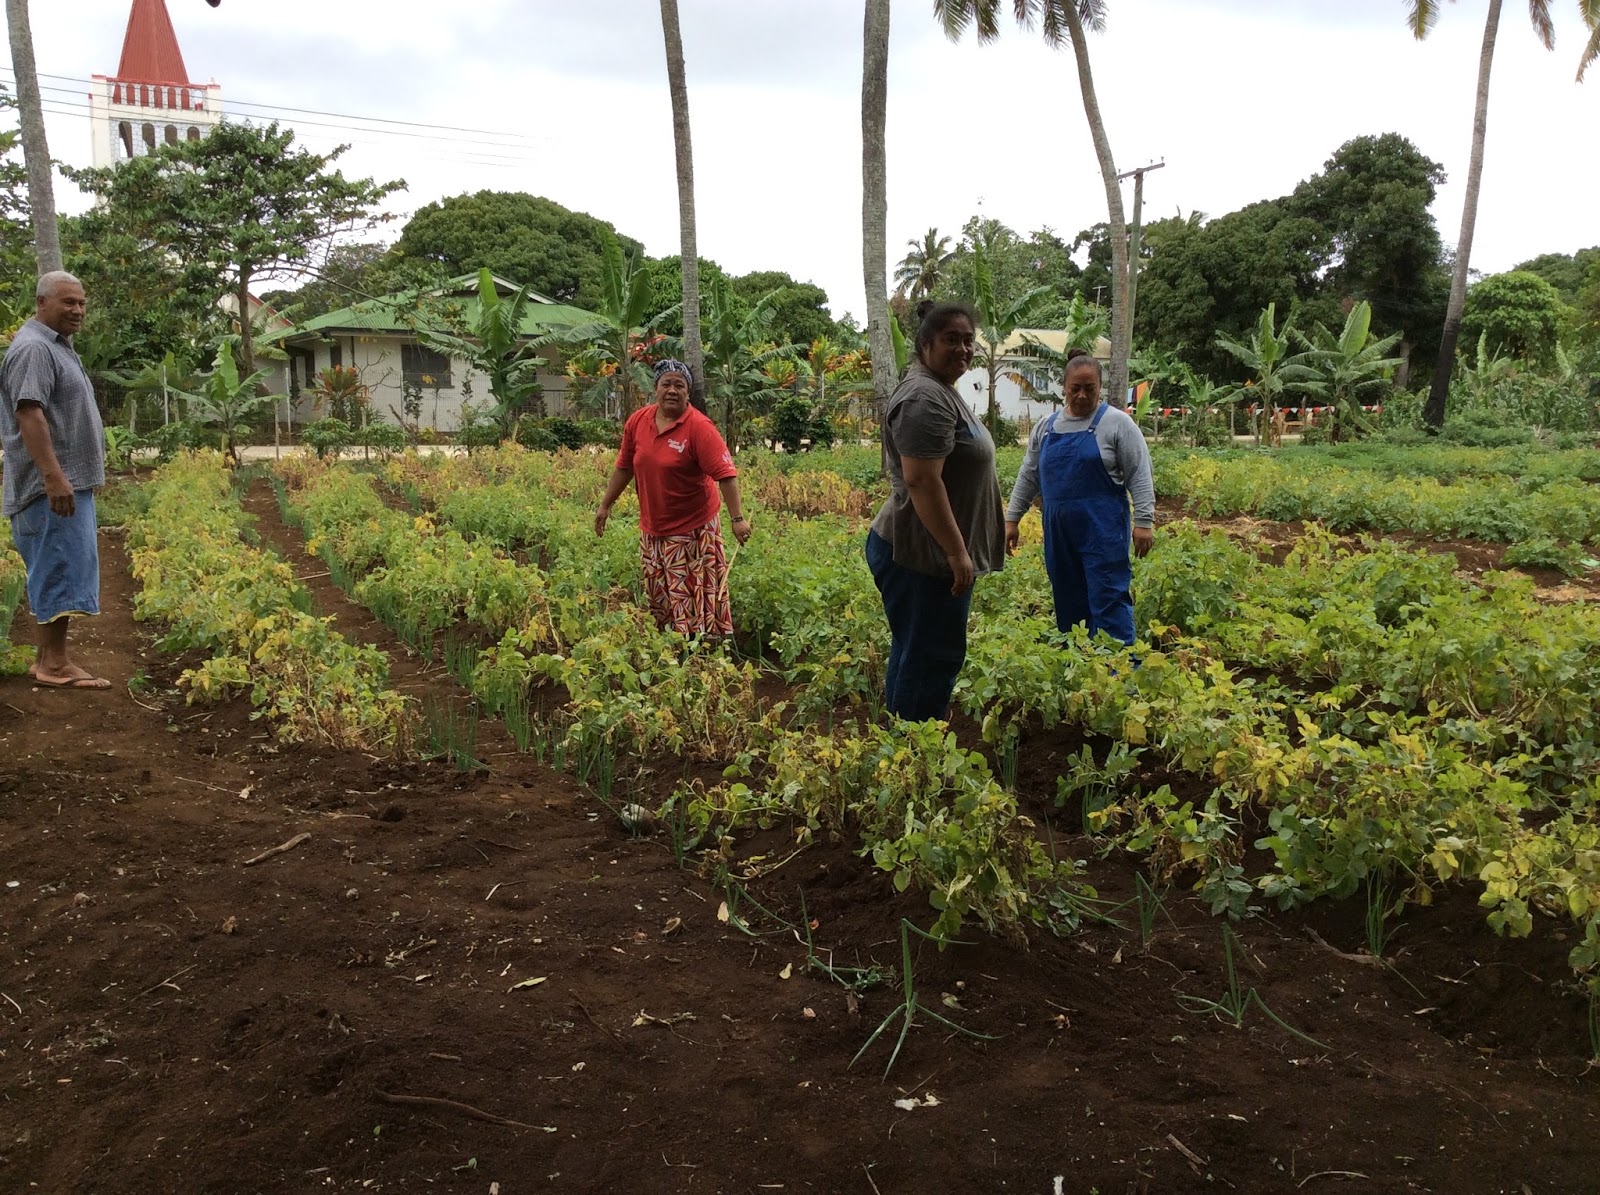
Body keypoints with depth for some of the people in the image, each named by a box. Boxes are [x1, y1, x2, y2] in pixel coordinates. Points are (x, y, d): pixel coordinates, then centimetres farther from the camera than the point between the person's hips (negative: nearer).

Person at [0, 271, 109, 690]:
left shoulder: (56, 346, 20)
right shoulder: (34, 347, -12)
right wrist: (53, 475, -29)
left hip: (68, 480, 10)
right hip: (52, 484, -10)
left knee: (58, 569, 10)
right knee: (61, 568, -10)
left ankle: (50, 658, 14)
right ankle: (54, 664, -7)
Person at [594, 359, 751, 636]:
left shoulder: (699, 427, -15)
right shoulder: (637, 421, 1)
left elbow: (725, 473, -21)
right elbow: (624, 467, 12)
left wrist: (737, 518, -28)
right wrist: (605, 505, 15)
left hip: (692, 530, -6)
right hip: (652, 529, 6)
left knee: (696, 598, -4)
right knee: (658, 599, 15)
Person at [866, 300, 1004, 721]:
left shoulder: (940, 391, 16)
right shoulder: (925, 398, -19)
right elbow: (921, 481, -26)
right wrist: (957, 551, -24)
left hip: (929, 552, 11)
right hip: (924, 556, -11)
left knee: (914, 654, 16)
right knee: (932, 659, -4)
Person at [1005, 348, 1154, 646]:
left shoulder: (1117, 423, -3)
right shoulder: (1045, 427, 12)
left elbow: (1139, 477, -6)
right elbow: (1028, 477, 17)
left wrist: (1143, 521, -12)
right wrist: (1012, 518, 14)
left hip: (1103, 531, -5)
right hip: (1058, 532, 5)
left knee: (1109, 602, -8)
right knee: (1068, 604, 10)